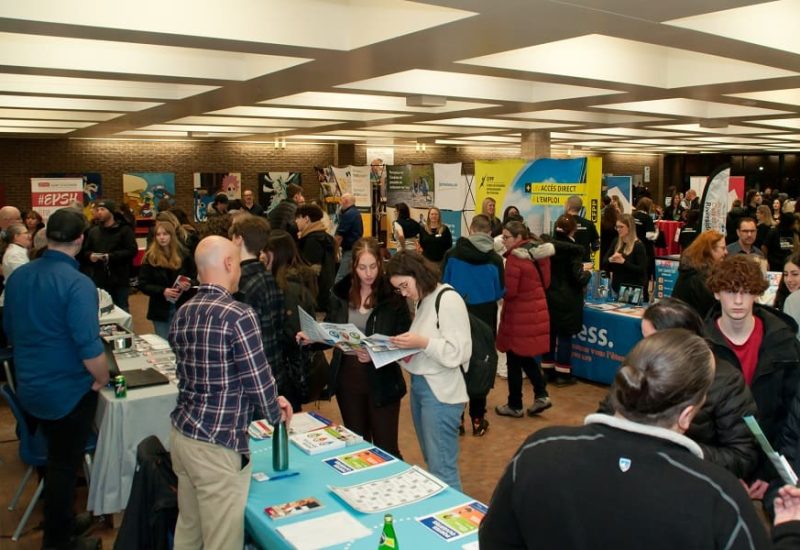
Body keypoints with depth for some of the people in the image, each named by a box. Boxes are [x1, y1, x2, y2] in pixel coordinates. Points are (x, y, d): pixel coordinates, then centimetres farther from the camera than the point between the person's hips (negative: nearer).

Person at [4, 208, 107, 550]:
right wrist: (102, 379, -10)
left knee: (56, 458, 25)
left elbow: (10, 329, 11)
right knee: (64, 464, 10)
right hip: (68, 391, -7)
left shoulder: (18, 276, -1)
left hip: (30, 387, 7)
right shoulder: (77, 284, -25)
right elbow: (89, 346, -28)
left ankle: (61, 521, 42)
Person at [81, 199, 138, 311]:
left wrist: (111, 256, -20)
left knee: (121, 310, 8)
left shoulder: (124, 229, -4)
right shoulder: (93, 230, 12)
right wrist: (90, 256, -7)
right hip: (99, 280, 4)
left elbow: (132, 250, -13)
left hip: (119, 280, -4)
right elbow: (85, 251, 17)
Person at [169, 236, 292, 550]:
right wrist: (275, 414, 5)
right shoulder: (238, 316, -17)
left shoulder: (182, 314, 6)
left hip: (182, 433, 8)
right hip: (217, 445, -8)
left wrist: (269, 400, 12)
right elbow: (258, 380, -16)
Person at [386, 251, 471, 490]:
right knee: (432, 463, 17)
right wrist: (406, 345, 1)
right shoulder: (423, 301, 13)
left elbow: (458, 353, -17)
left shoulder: (448, 300, -12)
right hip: (419, 385, 9)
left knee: (442, 469, -3)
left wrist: (422, 343, -25)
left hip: (440, 392, -9)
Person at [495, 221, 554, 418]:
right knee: (527, 356, 20)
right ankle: (541, 395, 12)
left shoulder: (515, 258, -18)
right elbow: (544, 283, 14)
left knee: (514, 361, 4)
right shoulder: (537, 252, 7)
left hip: (519, 315, -8)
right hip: (536, 310, 8)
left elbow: (508, 291, -19)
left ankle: (514, 405, 15)